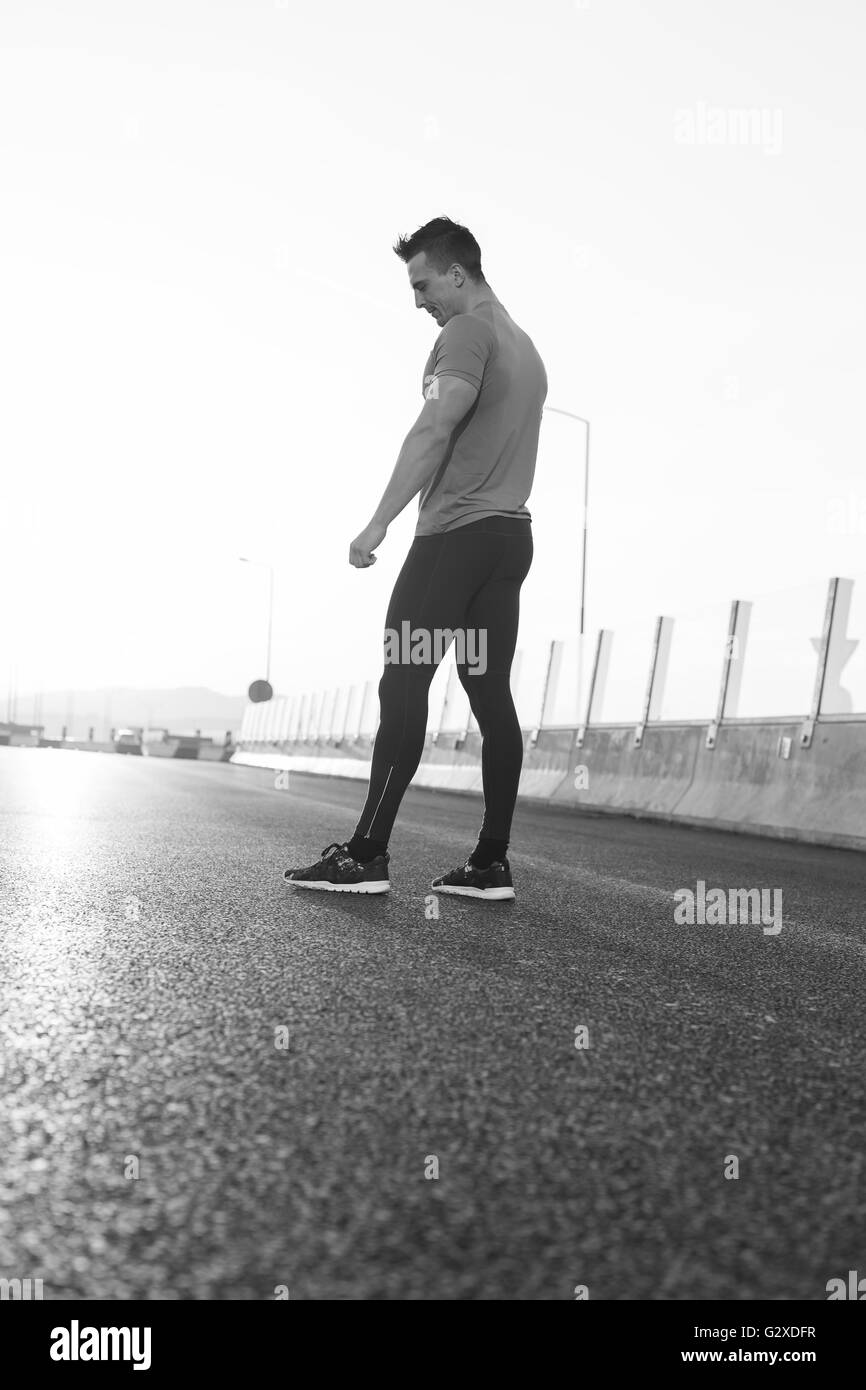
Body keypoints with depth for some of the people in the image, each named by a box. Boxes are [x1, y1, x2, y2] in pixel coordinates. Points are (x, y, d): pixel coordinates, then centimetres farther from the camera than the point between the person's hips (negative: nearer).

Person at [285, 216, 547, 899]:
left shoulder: (467, 331, -3)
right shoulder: (527, 348, 25)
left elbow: (435, 430, -17)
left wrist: (377, 525, -21)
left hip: (457, 532, -9)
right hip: (512, 535, 9)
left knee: (404, 684, -9)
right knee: (493, 695, 3)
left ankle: (366, 855, -9)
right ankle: (491, 863, 3)